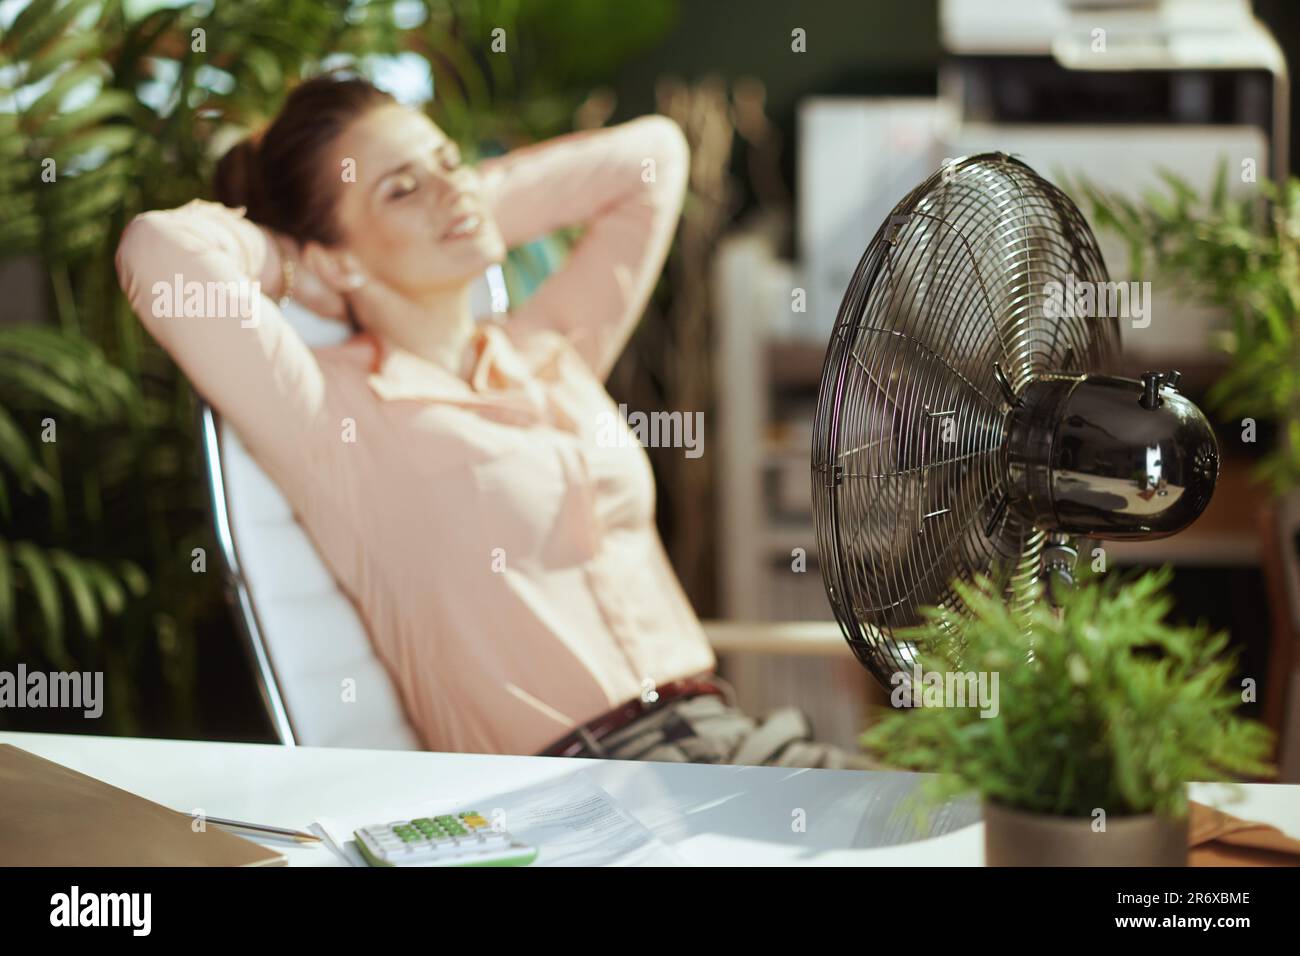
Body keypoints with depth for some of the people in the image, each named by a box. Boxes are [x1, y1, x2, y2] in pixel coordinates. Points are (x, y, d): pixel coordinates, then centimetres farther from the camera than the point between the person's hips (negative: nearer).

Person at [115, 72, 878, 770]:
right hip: (583, 794, -7)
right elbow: (158, 249, -15)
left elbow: (650, 153, 33)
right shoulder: (330, 408, 1)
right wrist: (284, 258, 6)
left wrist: (476, 205, 24)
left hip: (730, 738, 7)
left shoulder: (550, 355, 21)